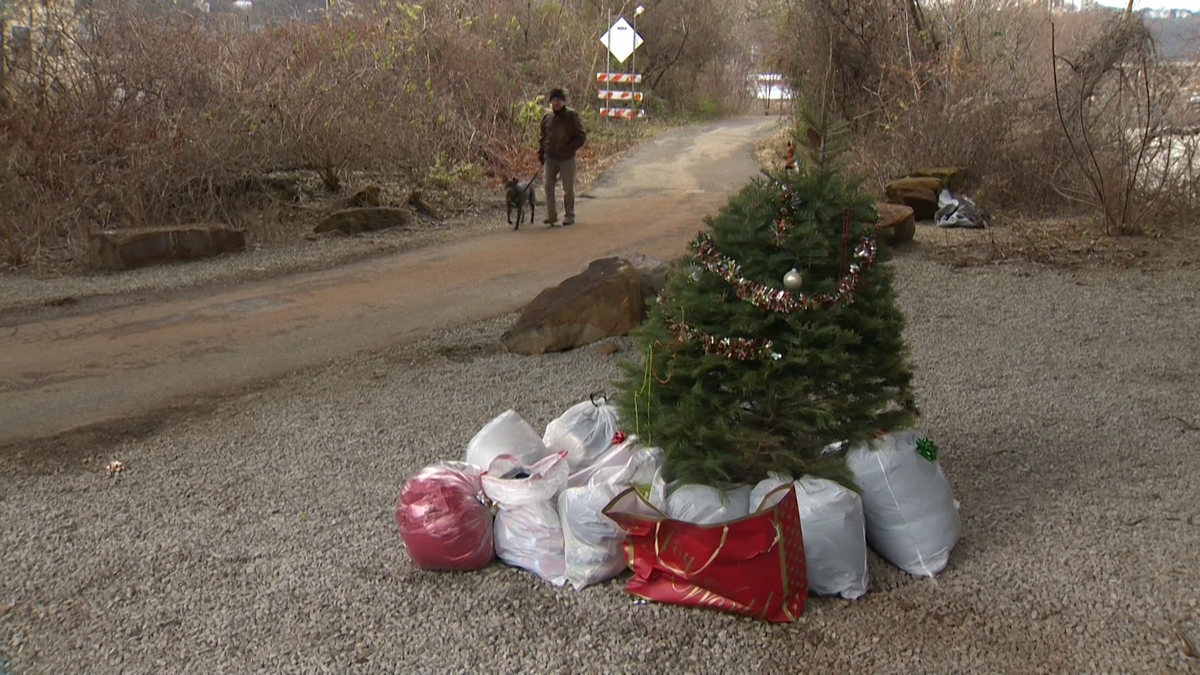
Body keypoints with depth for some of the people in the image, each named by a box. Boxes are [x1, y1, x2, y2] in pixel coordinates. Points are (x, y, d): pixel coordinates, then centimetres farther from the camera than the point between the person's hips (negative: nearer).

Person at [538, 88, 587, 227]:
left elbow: (581, 137, -6)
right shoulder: (547, 117, 8)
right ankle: (551, 215, 4)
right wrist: (541, 156, 10)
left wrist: (568, 148, -18)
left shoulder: (572, 116, -5)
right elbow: (543, 138, 18)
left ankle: (569, 216, 15)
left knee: (568, 188, 4)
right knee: (548, 186, -3)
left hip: (567, 159, -3)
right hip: (550, 158, 4)